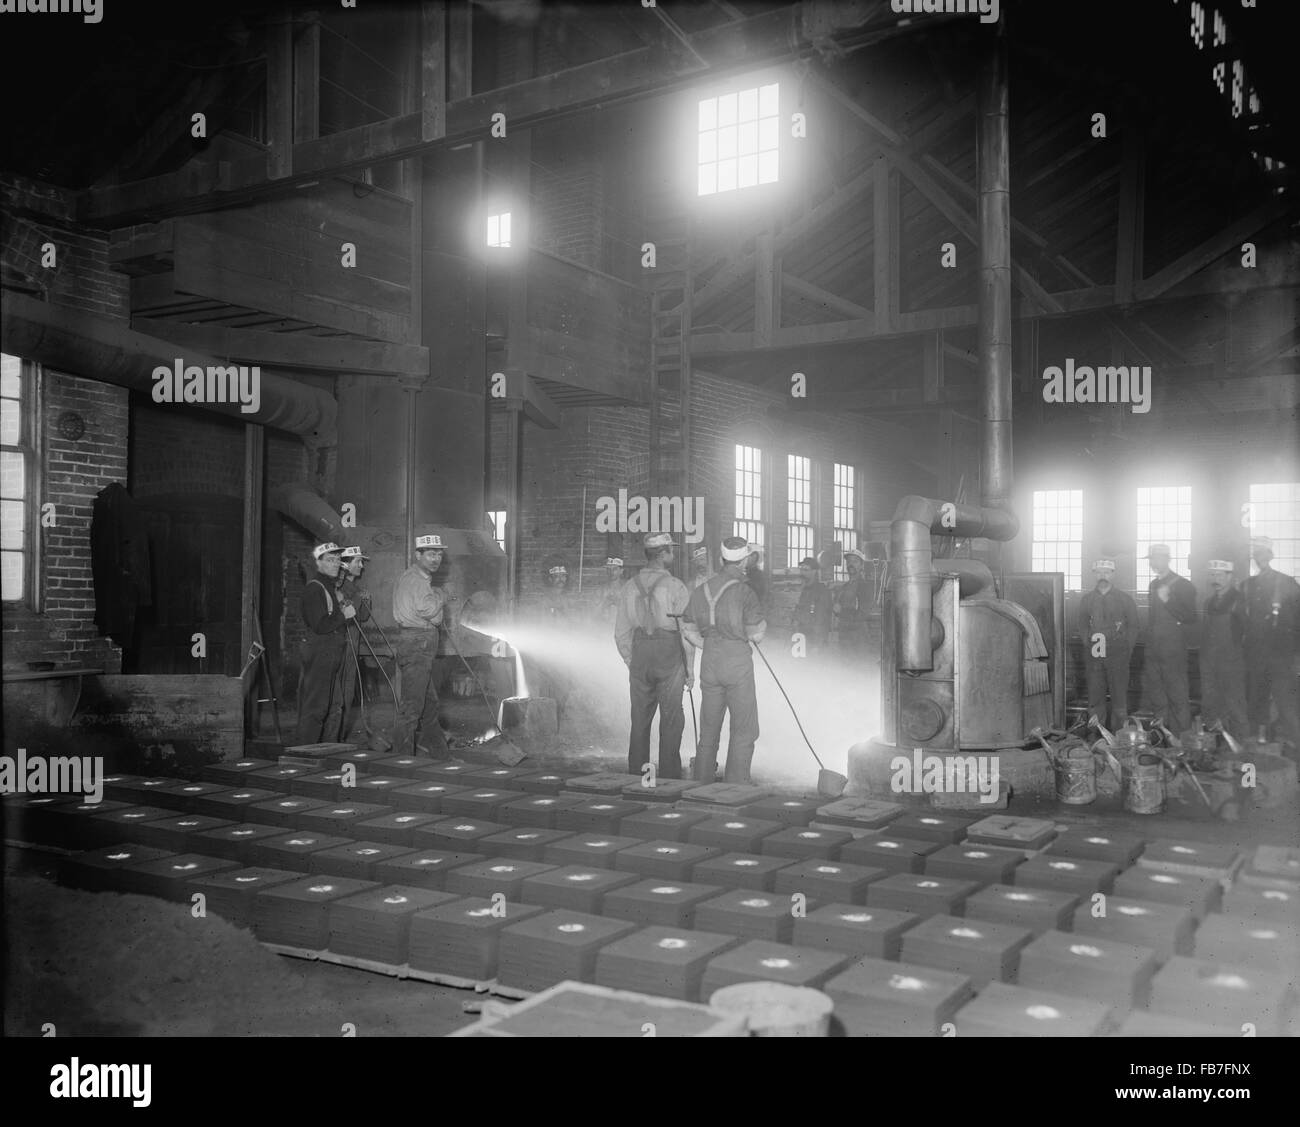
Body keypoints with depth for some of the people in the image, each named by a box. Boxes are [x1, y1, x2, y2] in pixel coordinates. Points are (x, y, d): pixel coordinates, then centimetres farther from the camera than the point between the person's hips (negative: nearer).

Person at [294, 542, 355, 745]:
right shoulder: (314, 588, -13)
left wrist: (345, 612, 13)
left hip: (331, 652, 10)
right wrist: (344, 615, -13)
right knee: (315, 706, -9)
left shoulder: (330, 586, 19)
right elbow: (320, 626, -22)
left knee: (325, 703, 14)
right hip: (320, 651, -10)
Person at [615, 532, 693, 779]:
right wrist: (689, 668, 1)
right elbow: (686, 630, -8)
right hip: (669, 656, -4)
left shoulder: (631, 585, 4)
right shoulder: (675, 586, -9)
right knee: (671, 720, 4)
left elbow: (621, 633, 8)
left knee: (639, 719, 11)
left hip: (639, 656, 4)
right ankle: (669, 775, 6)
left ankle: (635, 774, 16)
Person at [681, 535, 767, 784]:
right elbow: (756, 634, -11)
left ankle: (702, 784, 19)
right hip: (738, 662, -6)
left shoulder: (701, 590, 5)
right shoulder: (744, 591, -12)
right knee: (744, 730, 4)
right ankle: (735, 786, 3)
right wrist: (762, 621, 8)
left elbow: (688, 630, 9)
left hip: (709, 661, 6)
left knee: (709, 730, 15)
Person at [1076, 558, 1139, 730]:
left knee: (1119, 698, -3)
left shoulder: (1125, 598, 6)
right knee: (1095, 698, 1)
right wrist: (1089, 646, 4)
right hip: (1093, 657, 2)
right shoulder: (1086, 600, 11)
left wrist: (1126, 649, 0)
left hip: (1118, 656, -2)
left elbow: (1134, 625, 6)